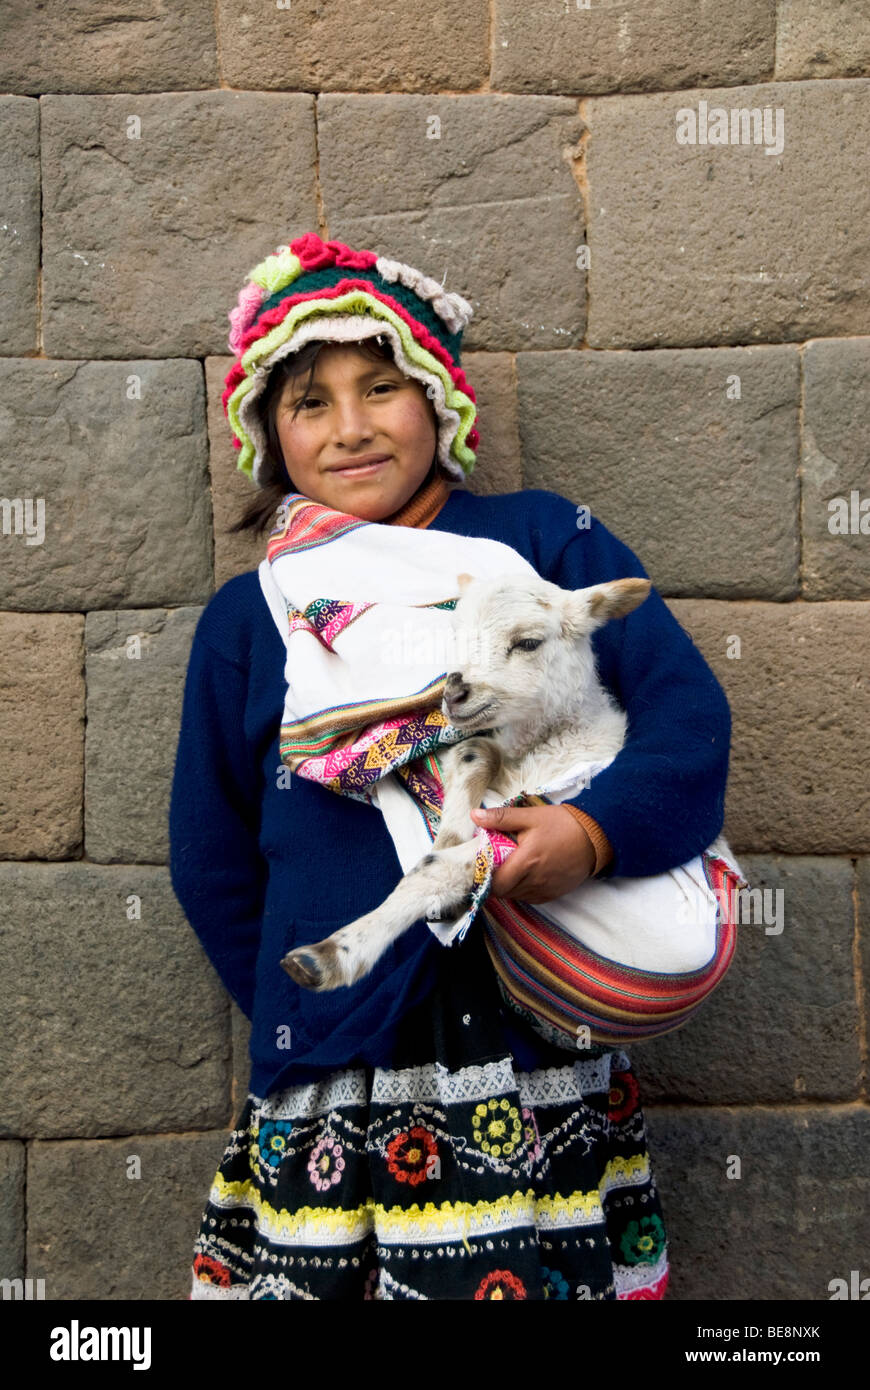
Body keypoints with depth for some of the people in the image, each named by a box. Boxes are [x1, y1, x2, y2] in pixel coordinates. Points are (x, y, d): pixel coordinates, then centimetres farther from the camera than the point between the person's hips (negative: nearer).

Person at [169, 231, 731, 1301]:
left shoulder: (543, 537, 5)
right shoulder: (245, 619, 10)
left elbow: (688, 706, -2)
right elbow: (211, 862, 14)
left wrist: (599, 828, -19)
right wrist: (305, 1017, 9)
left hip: (540, 1051, -1)